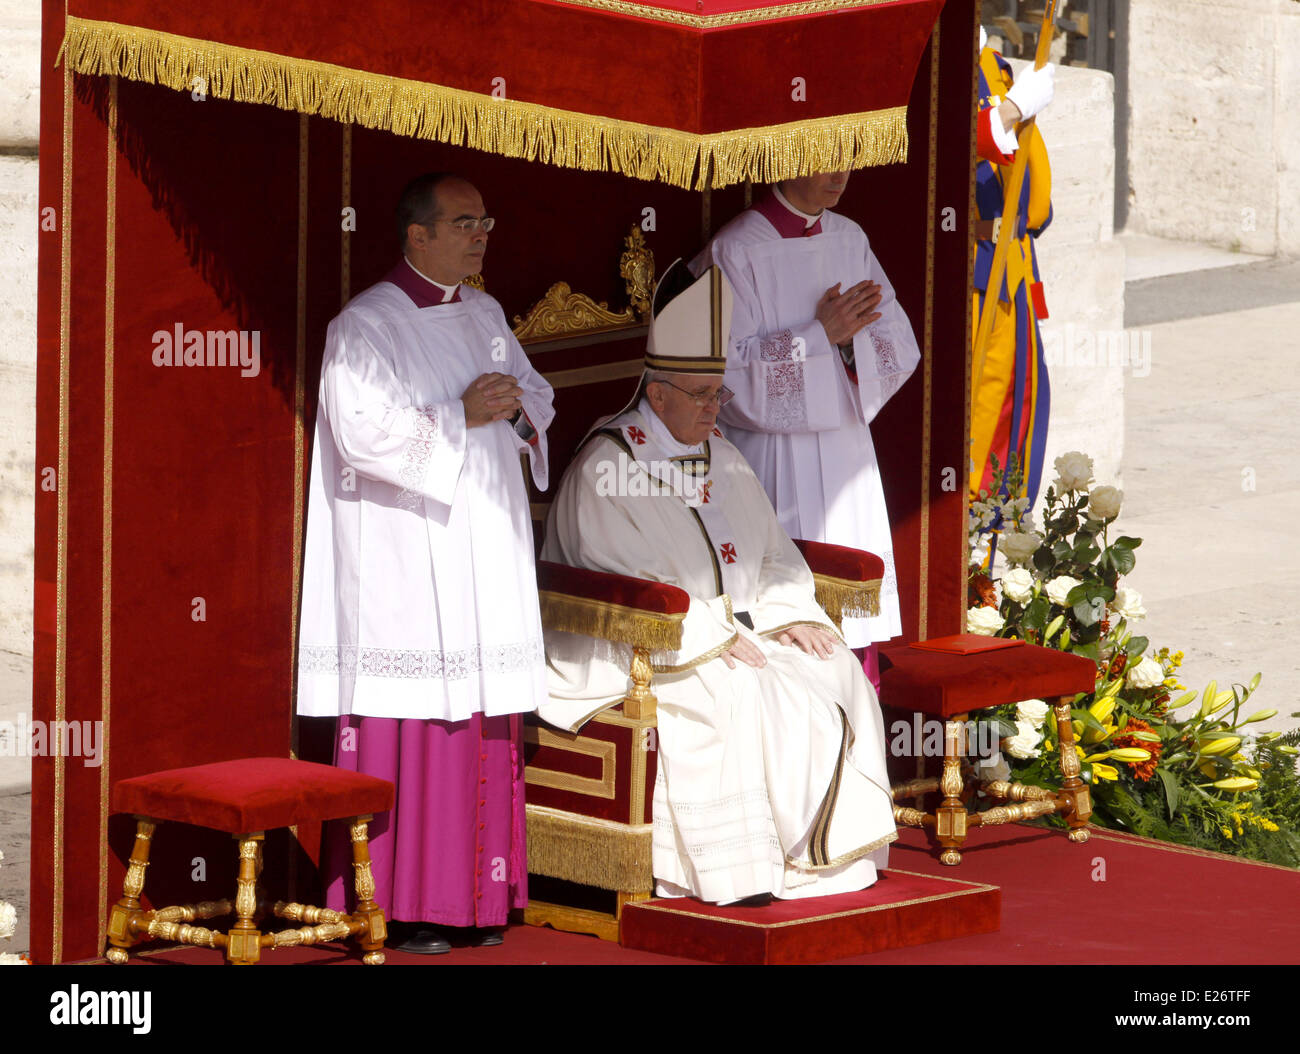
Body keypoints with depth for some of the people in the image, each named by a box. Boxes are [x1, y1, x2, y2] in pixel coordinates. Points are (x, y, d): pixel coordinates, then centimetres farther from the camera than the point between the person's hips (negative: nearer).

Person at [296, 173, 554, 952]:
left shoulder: (485, 315, 15)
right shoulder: (365, 326, -8)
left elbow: (538, 397, 22)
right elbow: (363, 434, -18)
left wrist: (518, 405, -1)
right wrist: (461, 416, -18)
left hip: (486, 552, 7)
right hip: (404, 559, -7)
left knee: (487, 726, 6)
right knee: (408, 726, -9)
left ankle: (477, 896, 11)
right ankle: (395, 907, -4)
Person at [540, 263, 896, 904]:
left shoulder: (719, 458, 16)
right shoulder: (606, 469, -10)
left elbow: (771, 552, 18)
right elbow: (624, 583, -17)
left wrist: (790, 613, -3)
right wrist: (709, 634, -22)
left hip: (737, 627, 8)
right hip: (644, 646, -8)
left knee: (833, 673, -12)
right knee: (732, 695, -32)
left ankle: (825, 850, -11)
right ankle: (740, 869, -27)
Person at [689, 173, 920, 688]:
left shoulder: (851, 241, 10)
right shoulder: (735, 252, -9)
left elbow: (900, 347, 8)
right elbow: (731, 370, -14)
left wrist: (850, 336, -13)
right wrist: (820, 335, -17)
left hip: (849, 452, 6)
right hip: (775, 465, -5)